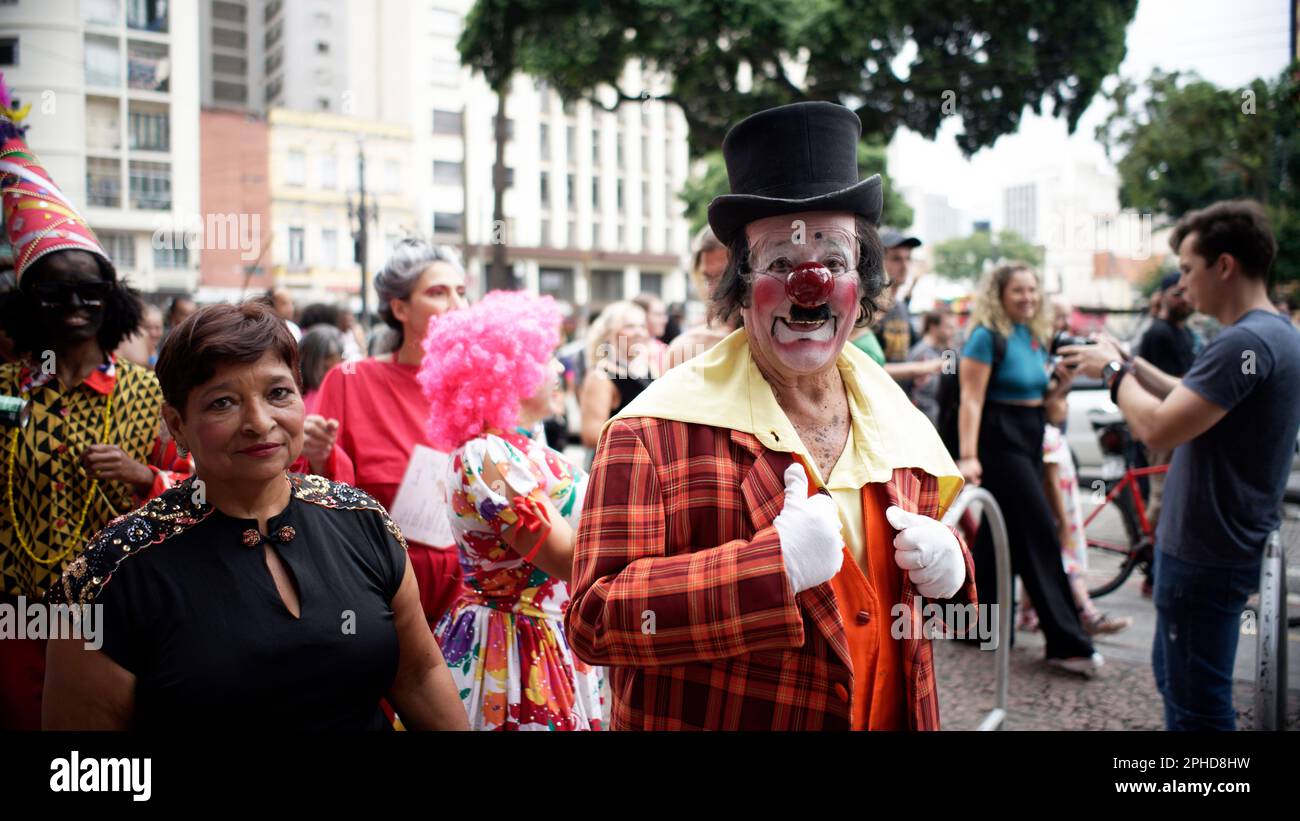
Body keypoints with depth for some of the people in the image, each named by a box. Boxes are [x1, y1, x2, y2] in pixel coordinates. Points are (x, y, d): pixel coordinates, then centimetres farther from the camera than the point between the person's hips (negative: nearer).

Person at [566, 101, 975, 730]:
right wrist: (775, 566, -30)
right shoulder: (658, 432, -18)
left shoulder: (902, 426, 0)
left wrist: (946, 572, -10)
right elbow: (593, 620, -22)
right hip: (703, 721, -5)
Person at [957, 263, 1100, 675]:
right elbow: (971, 400, -17)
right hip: (1000, 440, -8)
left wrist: (1062, 384, -1)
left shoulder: (1035, 336, 13)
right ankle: (1068, 644, -4)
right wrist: (968, 456, -25)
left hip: (1029, 440, 8)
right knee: (1041, 535, -8)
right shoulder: (987, 336, -11)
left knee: (1002, 532, 12)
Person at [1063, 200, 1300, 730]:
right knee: (1175, 675, 25)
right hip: (1220, 543, 10)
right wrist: (1132, 365, 8)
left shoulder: (1244, 342, -24)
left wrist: (1114, 372, -11)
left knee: (1196, 707, 1)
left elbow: (1159, 429, -28)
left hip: (1205, 555, -10)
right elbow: (1194, 404, 18)